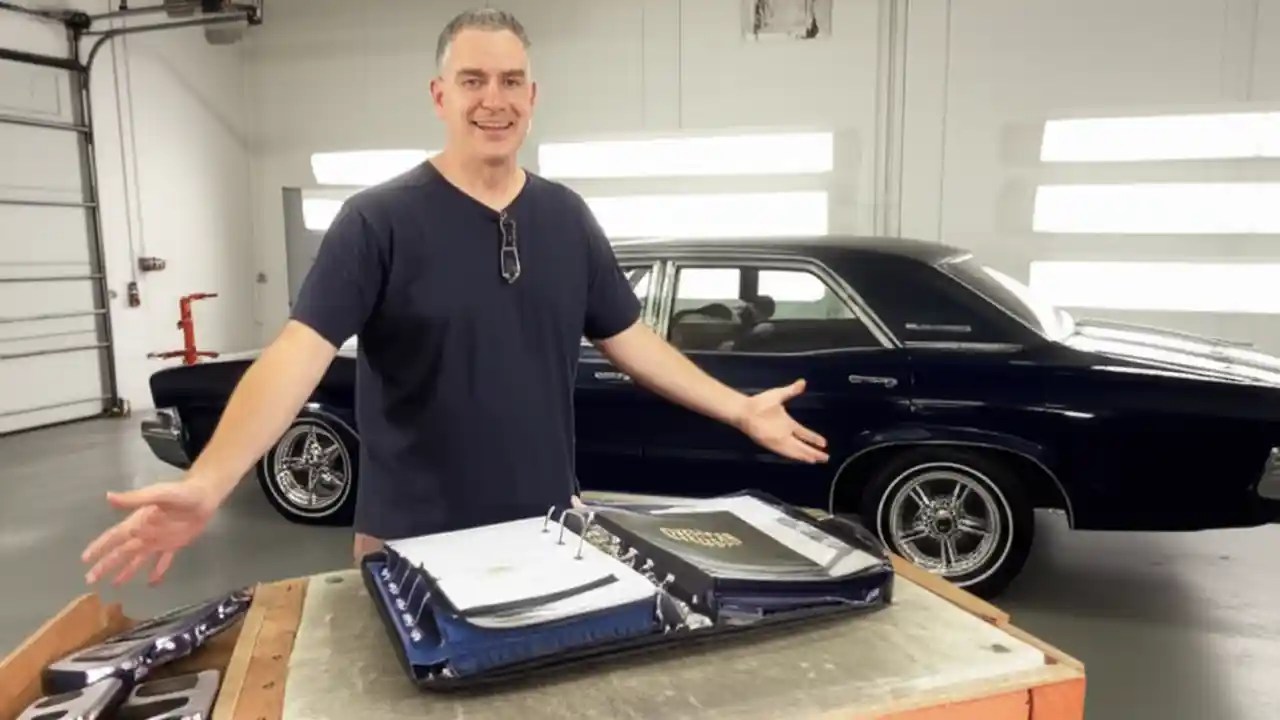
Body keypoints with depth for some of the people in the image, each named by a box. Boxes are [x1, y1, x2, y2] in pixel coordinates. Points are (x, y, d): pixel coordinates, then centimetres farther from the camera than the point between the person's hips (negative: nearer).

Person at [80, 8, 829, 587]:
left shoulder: (566, 216, 3)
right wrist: (207, 486, -32)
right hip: (414, 545, -3)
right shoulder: (379, 219, -11)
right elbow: (299, 354, -19)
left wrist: (740, 409, 4)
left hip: (551, 528, 4)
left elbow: (629, 338, 8)